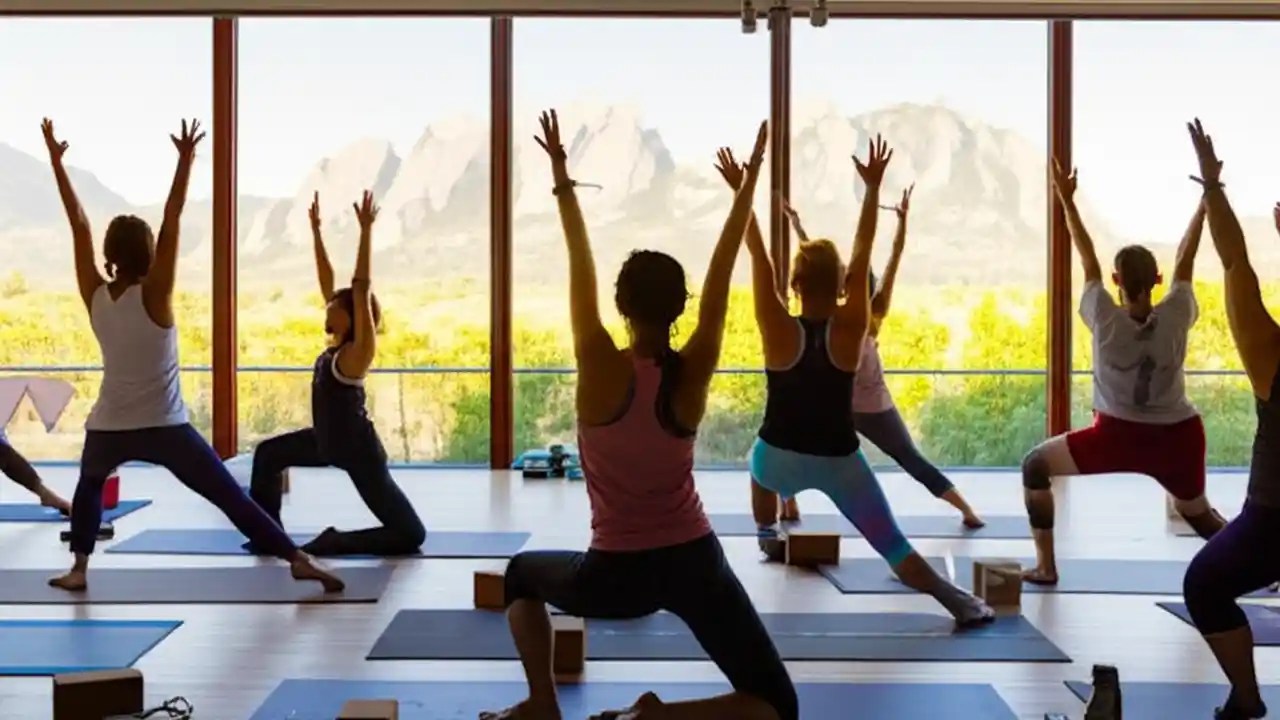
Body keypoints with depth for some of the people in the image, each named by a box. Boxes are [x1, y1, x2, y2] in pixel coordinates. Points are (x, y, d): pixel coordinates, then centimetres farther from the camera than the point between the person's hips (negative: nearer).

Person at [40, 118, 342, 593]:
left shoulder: (95, 297, -2)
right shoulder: (153, 298, -12)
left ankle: (78, 569, 23)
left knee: (89, 484, 33)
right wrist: (185, 160, -19)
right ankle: (298, 560, -10)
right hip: (164, 428, -3)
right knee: (231, 496, -3)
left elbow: (79, 225, 2)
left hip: (108, 427, 3)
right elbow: (171, 224, -16)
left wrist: (56, 160, 8)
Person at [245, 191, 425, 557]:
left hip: (359, 450, -9)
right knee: (268, 454, 21)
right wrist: (316, 230, 4)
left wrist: (366, 231, -34)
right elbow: (327, 281, 2)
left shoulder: (358, 351, -21)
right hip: (330, 441, 9)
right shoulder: (338, 344, 0)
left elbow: (361, 290, -30)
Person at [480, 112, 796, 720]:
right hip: (693, 565, 0)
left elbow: (581, 271, -5)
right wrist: (748, 184, 3)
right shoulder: (692, 375, -10)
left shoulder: (601, 370, -15)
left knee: (522, 573, 33)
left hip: (614, 577, 0)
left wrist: (563, 181, 5)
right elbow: (721, 275, -4)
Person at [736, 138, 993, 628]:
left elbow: (757, 257, -13)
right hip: (840, 461, 0)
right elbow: (863, 255, -8)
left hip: (781, 456, 1)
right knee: (892, 545, 1)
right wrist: (872, 187, -3)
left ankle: (767, 538, 53)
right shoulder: (850, 328, -13)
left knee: (760, 466, 38)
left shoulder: (778, 330, -15)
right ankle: (962, 604, -8)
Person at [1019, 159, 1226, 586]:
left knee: (1035, 466, 14)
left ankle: (1045, 566, 9)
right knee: (1197, 513, 28)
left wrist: (1067, 201, 4)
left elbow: (1089, 263, -5)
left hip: (1118, 437, -3)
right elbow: (1185, 261, 1)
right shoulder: (1176, 317, -11)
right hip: (1177, 438, 3)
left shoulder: (1105, 321, -15)